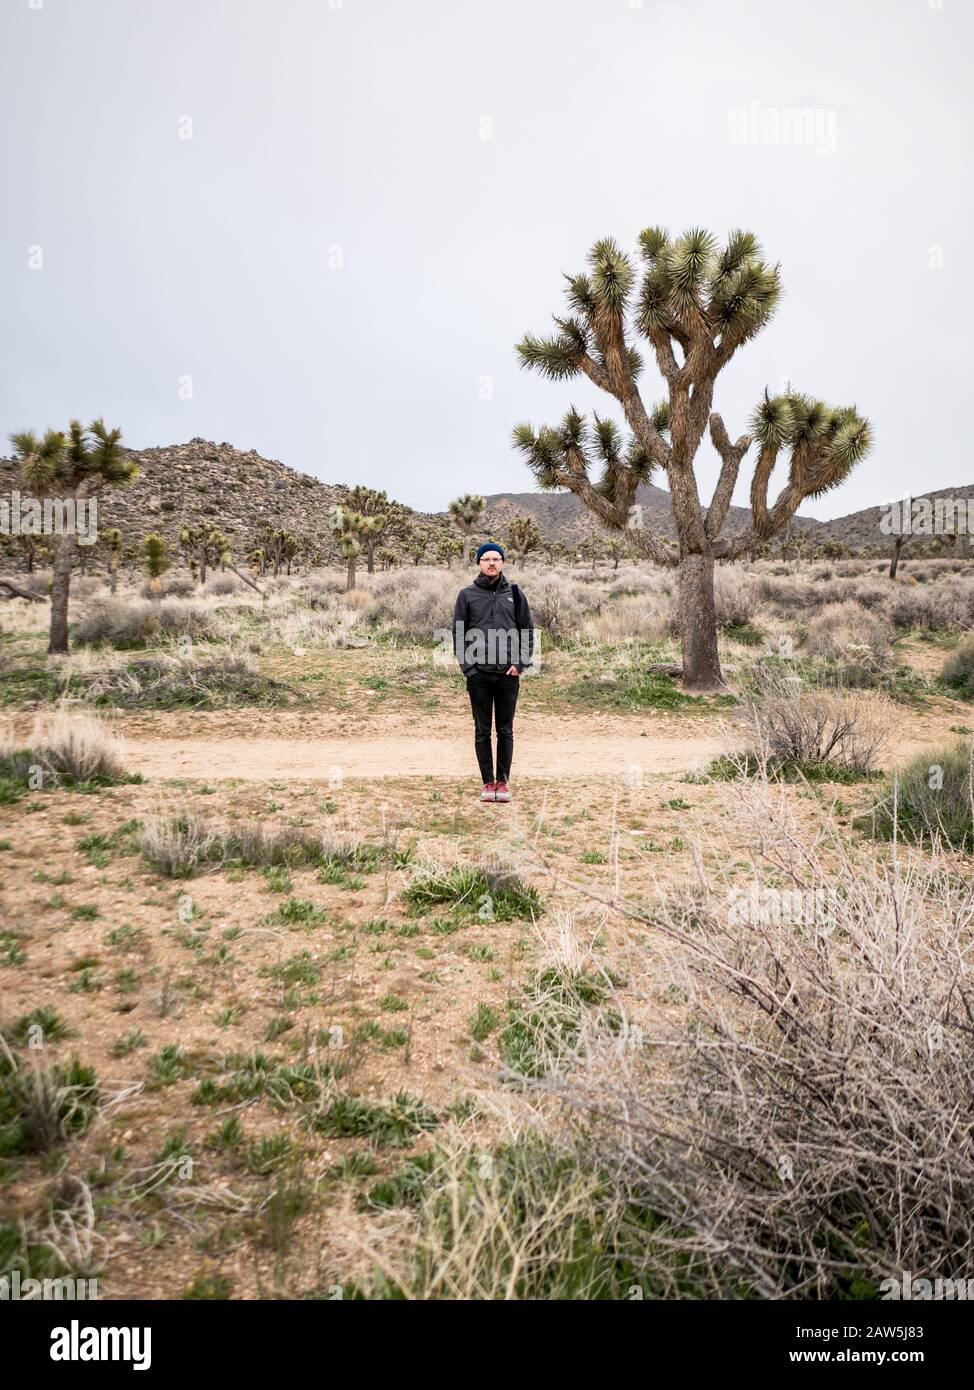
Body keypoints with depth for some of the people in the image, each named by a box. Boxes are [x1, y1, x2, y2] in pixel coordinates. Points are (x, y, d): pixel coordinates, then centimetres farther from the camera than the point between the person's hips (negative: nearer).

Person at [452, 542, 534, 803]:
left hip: (508, 674, 1)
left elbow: (528, 632, 8)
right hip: (478, 674, -1)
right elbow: (459, 634, 4)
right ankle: (488, 782, 13)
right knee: (482, 731, 5)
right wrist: (468, 666, -6)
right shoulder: (467, 595, 5)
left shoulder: (515, 594, 8)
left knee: (505, 731, 6)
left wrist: (520, 663, -3)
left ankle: (503, 781, 14)